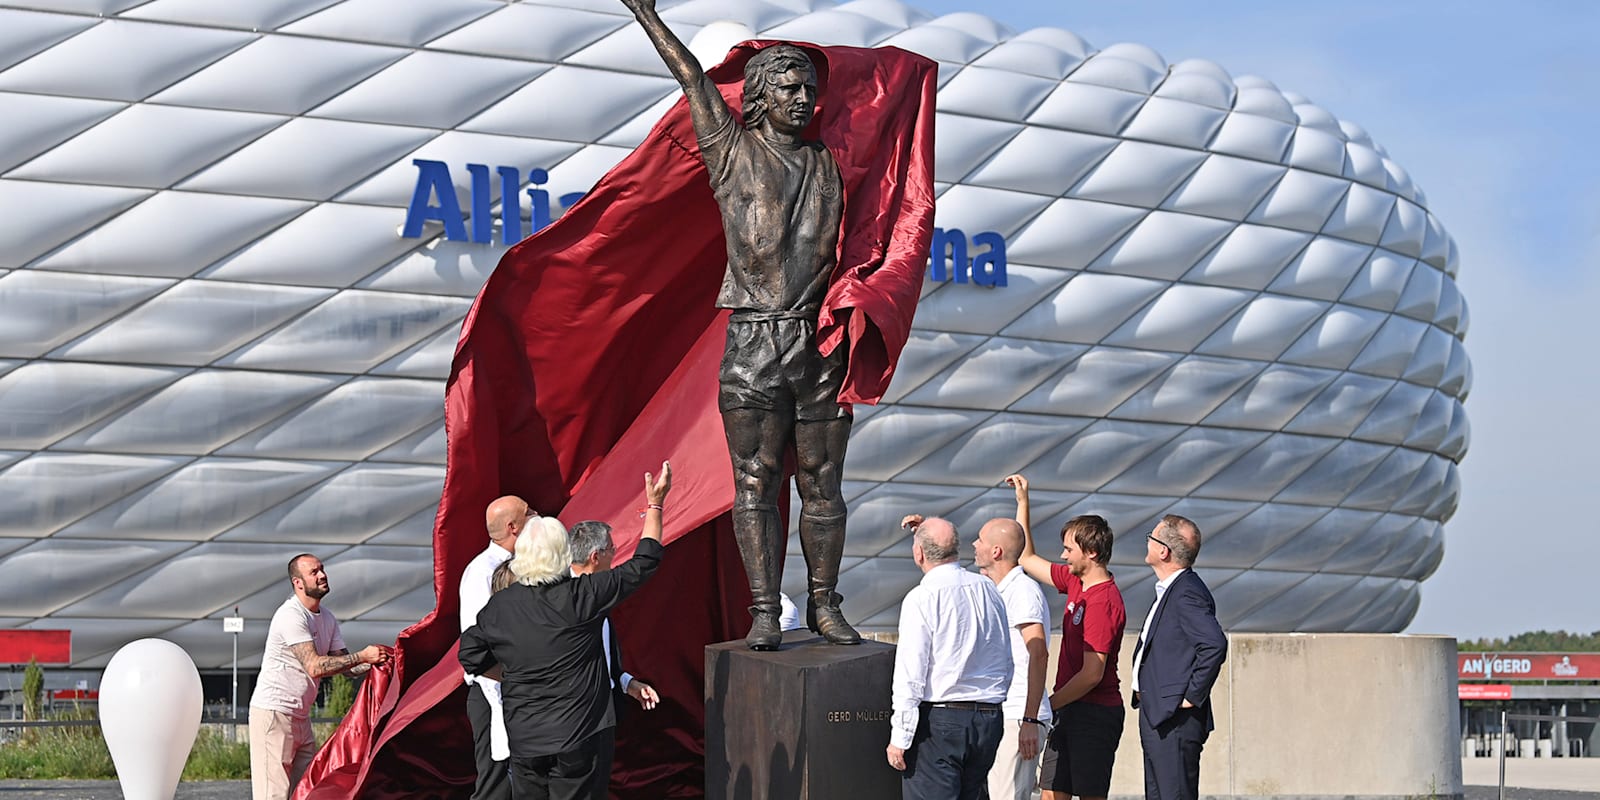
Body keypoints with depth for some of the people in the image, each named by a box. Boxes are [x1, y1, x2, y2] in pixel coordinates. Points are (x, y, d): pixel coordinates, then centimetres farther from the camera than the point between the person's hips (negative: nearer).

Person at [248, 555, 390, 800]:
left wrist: (376, 661, -10)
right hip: (274, 713, -9)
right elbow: (314, 667, -25)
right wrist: (363, 656, -25)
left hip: (300, 716, 9)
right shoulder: (291, 615, -17)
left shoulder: (327, 619, 12)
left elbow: (346, 663, 10)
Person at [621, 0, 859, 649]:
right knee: (755, 482, -3)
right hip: (753, 343, -3)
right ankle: (764, 612, 0)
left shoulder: (827, 164, 15)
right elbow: (693, 79, 5)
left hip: (821, 343, 3)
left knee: (822, 484, 4)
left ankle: (824, 606, 11)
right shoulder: (734, 150, 5)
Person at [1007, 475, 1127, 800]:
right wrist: (1022, 501, 22)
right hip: (1071, 711, 9)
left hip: (1094, 713, -9)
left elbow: (1092, 674, -21)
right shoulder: (1075, 581, 9)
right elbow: (1028, 559, 25)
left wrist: (1046, 706, -13)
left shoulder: (1103, 600, -19)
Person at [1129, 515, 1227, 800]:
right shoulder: (1169, 590, 16)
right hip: (1157, 719, 11)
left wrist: (1192, 697, -21)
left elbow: (1214, 645, -29)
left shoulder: (1188, 594, -16)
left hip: (1175, 721, -11)